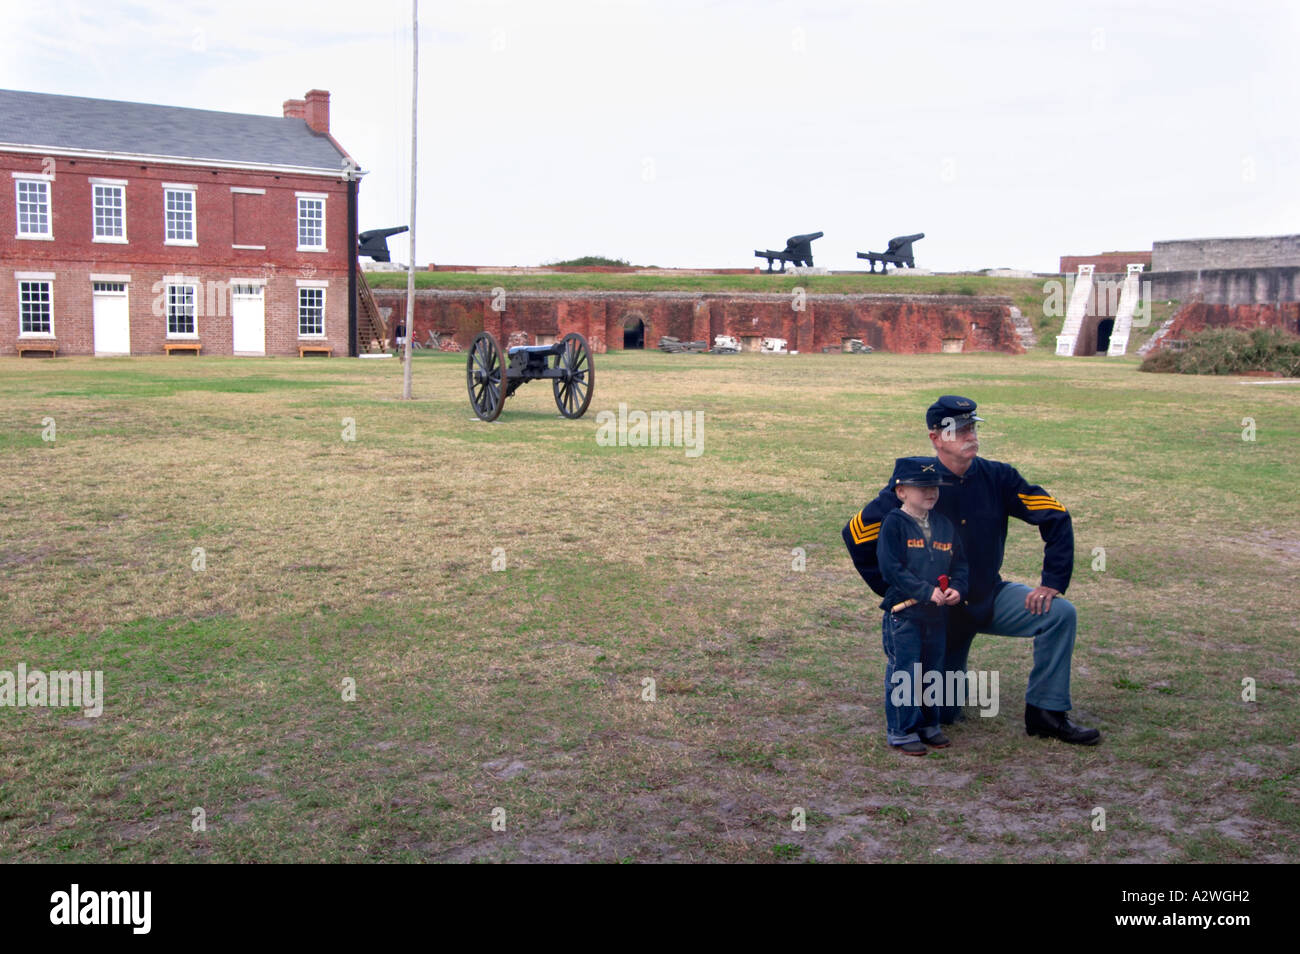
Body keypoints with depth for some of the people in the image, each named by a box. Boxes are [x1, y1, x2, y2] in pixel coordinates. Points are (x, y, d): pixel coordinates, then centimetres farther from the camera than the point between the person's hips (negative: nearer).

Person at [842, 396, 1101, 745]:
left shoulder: (996, 477, -8)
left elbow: (1056, 516, -2)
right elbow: (856, 533, -12)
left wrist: (1053, 581, -9)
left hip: (991, 598, 3)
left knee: (1060, 614, -19)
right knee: (941, 714, 2)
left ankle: (1045, 713, -6)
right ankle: (948, 673, 39)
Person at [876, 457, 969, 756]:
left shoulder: (944, 525, 9)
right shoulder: (894, 524, -11)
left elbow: (959, 563, 12)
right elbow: (891, 568, -18)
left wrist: (957, 588, -9)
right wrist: (926, 591, -22)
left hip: (937, 613, 6)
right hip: (903, 612, -6)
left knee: (932, 671, 16)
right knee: (904, 672, -1)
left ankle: (928, 725, 31)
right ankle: (901, 731, 10)